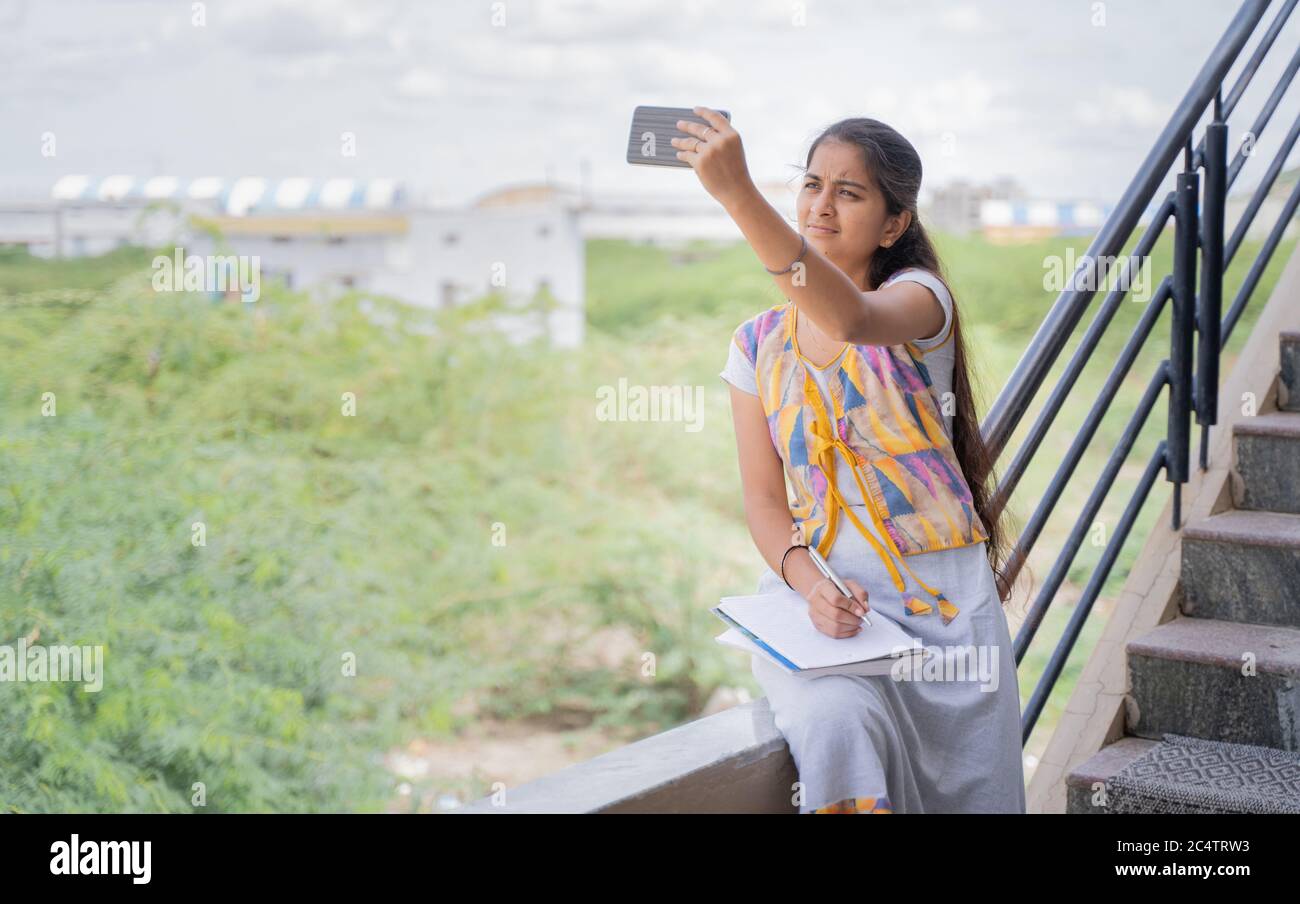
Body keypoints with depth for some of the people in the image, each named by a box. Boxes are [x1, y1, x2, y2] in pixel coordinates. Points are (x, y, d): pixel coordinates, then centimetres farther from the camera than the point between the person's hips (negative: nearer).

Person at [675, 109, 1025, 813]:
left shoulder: (919, 299, -4)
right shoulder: (756, 344, 8)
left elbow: (851, 317, -31)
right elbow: (763, 497, 4)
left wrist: (738, 195, -41)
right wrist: (807, 582, -17)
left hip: (940, 597, -1)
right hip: (822, 589, 2)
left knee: (961, 787, -2)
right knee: (838, 722, -29)